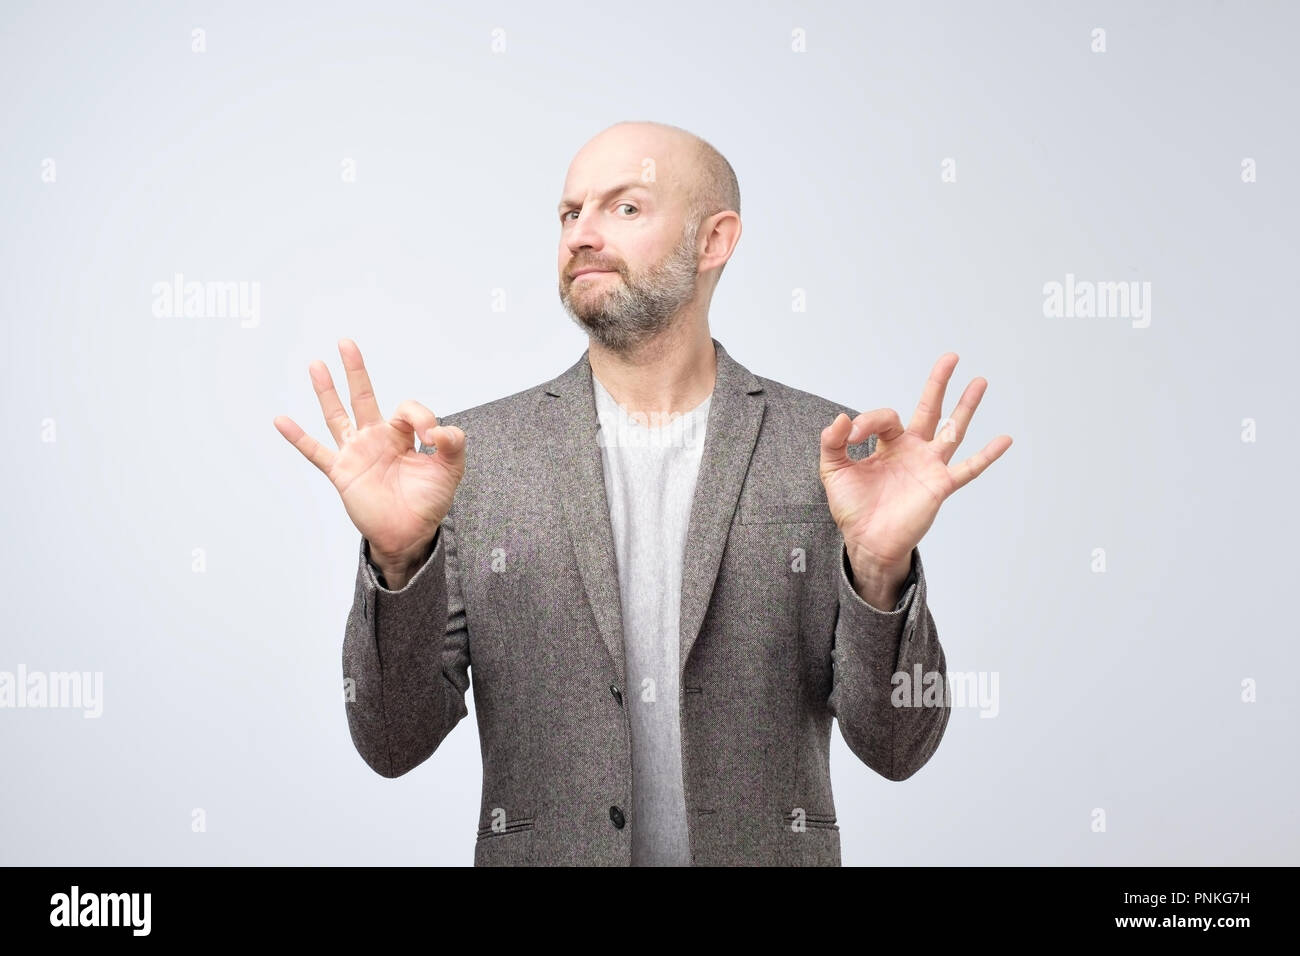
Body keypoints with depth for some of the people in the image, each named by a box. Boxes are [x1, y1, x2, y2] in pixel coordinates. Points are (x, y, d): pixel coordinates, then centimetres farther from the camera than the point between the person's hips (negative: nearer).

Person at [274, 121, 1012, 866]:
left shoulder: (830, 450, -6)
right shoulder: (472, 452, -5)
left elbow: (896, 746, -8)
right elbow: (395, 744, -7)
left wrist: (880, 568, -25)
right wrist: (398, 556, -23)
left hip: (766, 849, 0)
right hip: (541, 851, 0)